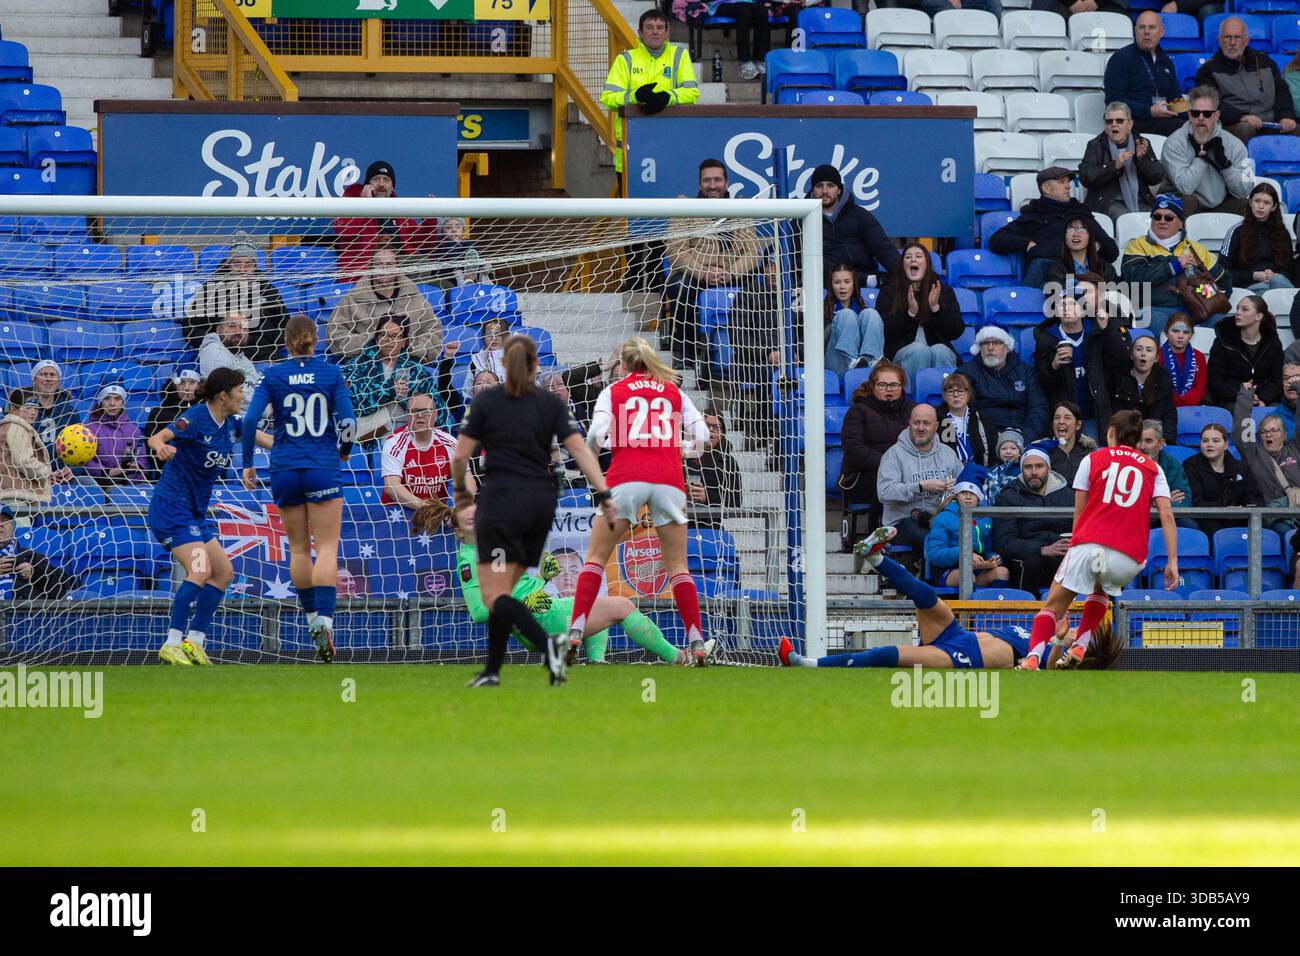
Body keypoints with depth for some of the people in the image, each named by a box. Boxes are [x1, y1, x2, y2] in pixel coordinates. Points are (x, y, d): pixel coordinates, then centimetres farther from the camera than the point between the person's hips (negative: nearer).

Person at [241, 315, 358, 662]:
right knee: (327, 549, -4)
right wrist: (344, 450, 13)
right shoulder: (331, 374, -2)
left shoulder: (273, 376, 0)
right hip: (323, 470, -2)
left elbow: (250, 419, -8)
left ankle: (311, 617, 22)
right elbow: (348, 421, -7)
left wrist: (247, 463, 2)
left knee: (298, 548, 15)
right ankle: (324, 620, -21)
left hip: (285, 471, 2)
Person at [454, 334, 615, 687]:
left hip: (501, 500, -5)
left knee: (494, 597, -7)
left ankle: (547, 643, -32)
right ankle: (492, 671, 17)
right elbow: (579, 449, -4)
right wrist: (604, 495, -7)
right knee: (503, 592, 17)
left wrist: (460, 490, 14)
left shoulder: (485, 401, -1)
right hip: (542, 502, 5)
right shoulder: (552, 404, 5)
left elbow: (461, 454, -4)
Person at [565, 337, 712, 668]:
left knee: (596, 557, 7)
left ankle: (576, 631, -6)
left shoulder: (613, 391, 13)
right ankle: (697, 642, -1)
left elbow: (597, 434, -3)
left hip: (627, 478, -2)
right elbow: (701, 436, 9)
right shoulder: (674, 391, 18)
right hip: (669, 480, 2)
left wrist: (590, 449, 19)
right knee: (677, 565, 8)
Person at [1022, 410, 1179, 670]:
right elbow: (1167, 515, 5)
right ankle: (1079, 647, 16)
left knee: (1053, 607, 4)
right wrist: (1172, 561, 1)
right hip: (1130, 558, 2)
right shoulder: (1152, 468, 17)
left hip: (1088, 545, -2)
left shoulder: (1093, 459, 15)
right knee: (1100, 590, 34)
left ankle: (1033, 657, -21)